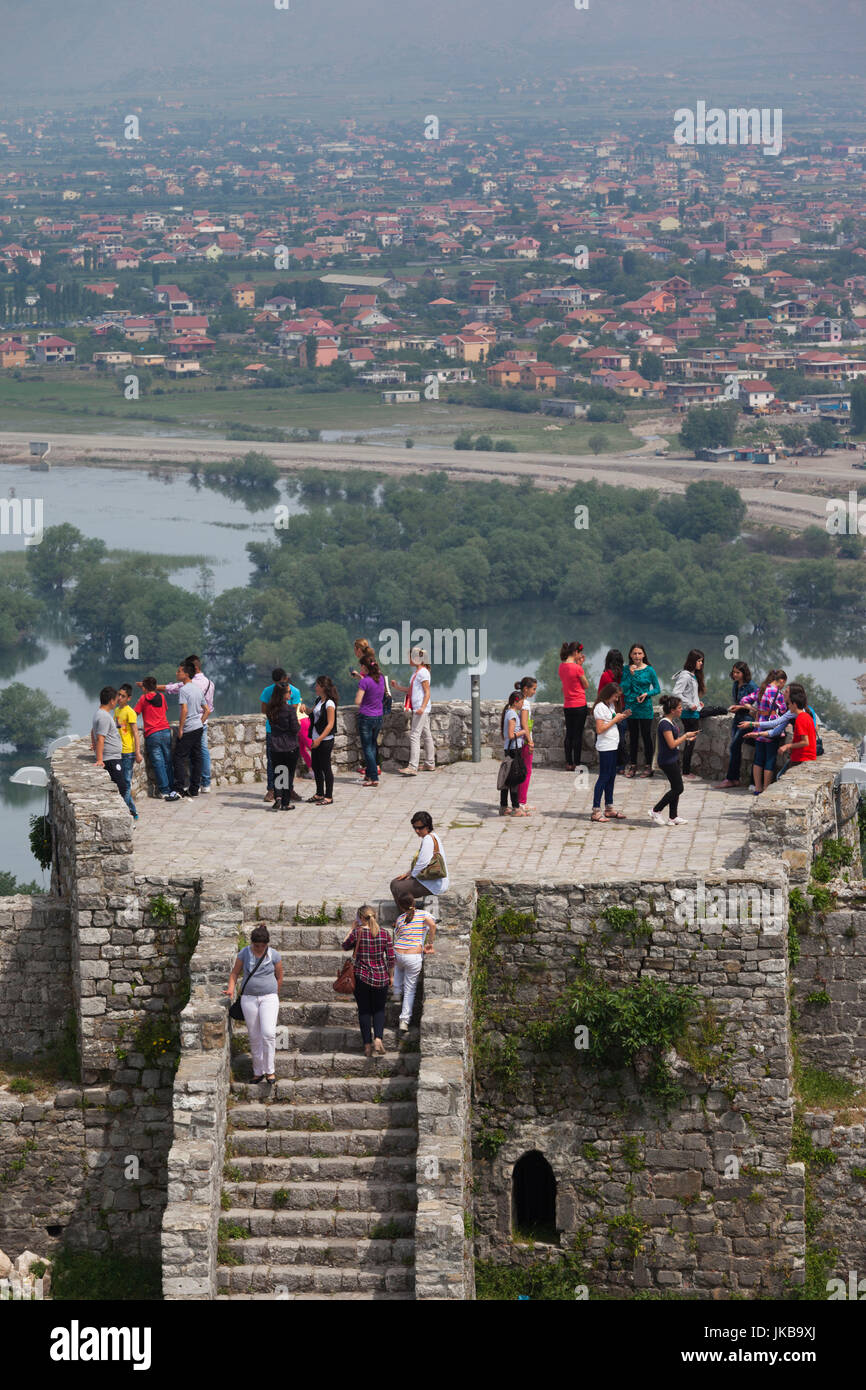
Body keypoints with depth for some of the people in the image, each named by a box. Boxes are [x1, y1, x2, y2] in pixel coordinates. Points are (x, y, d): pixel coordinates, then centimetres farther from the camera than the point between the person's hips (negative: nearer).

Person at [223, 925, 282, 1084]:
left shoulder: (274, 956, -3)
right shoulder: (244, 953, -1)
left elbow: (279, 978, 8)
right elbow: (235, 973, 7)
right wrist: (231, 989, -8)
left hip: (269, 998, -2)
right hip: (249, 999, 2)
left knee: (268, 1033, -17)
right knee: (254, 1037, 5)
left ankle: (269, 1070, -7)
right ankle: (258, 1072, 16)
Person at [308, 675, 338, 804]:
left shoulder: (329, 704, -16)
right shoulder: (318, 700, 10)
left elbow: (330, 724, -19)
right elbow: (313, 714, 27)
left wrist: (319, 739, -23)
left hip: (325, 740, -9)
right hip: (316, 740, 9)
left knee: (326, 768, -2)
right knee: (316, 767, 14)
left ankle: (328, 796, 6)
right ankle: (319, 794, 26)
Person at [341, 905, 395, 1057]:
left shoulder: (357, 933, -11)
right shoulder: (385, 933, -4)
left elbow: (345, 947, 7)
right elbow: (391, 958, -2)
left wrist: (353, 928, 11)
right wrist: (391, 976, 10)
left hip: (361, 977, -2)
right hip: (381, 978, 2)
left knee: (364, 1011, 9)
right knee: (379, 1010, 14)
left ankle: (367, 1046, 9)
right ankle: (378, 1039, -7)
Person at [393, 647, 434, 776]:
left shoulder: (423, 672, -13)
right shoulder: (416, 672, 16)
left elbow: (427, 692, -17)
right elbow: (411, 690, 23)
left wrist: (422, 707, -26)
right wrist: (398, 687, 18)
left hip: (421, 709, -10)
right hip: (417, 709, 10)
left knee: (414, 736, -14)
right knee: (426, 735, 15)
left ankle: (413, 767, -19)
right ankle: (430, 764, 22)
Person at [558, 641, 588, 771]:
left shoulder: (561, 666, 4)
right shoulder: (577, 668, -17)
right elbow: (586, 685, -5)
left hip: (567, 706, 6)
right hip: (579, 705, -6)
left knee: (569, 734, 11)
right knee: (578, 735, 0)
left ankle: (569, 763, 13)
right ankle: (577, 764, 2)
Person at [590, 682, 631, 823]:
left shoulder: (611, 705, 12)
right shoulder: (600, 707, -15)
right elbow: (600, 729, -20)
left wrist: (623, 716, 3)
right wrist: (615, 719, -16)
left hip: (613, 746, 9)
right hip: (605, 746, -9)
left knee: (611, 776, 13)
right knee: (603, 777, -7)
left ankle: (609, 809, 20)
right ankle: (596, 811, -4)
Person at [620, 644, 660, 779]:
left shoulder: (649, 670, -3)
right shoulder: (627, 670, 3)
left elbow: (657, 689, 1)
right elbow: (624, 689, -5)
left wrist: (647, 694, -16)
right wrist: (630, 674, -13)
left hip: (645, 708, -3)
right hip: (631, 707, 3)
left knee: (646, 737, 1)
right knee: (632, 737, 9)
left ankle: (648, 766, 8)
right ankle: (632, 765, 17)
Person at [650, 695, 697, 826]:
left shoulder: (670, 722, 11)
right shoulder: (665, 724, -20)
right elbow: (672, 744, -24)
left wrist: (686, 739, 10)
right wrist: (686, 735, -15)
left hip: (673, 760, 10)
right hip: (668, 761, -10)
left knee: (676, 788, 11)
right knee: (678, 788, -6)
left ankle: (673, 817, 17)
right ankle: (656, 811, 0)